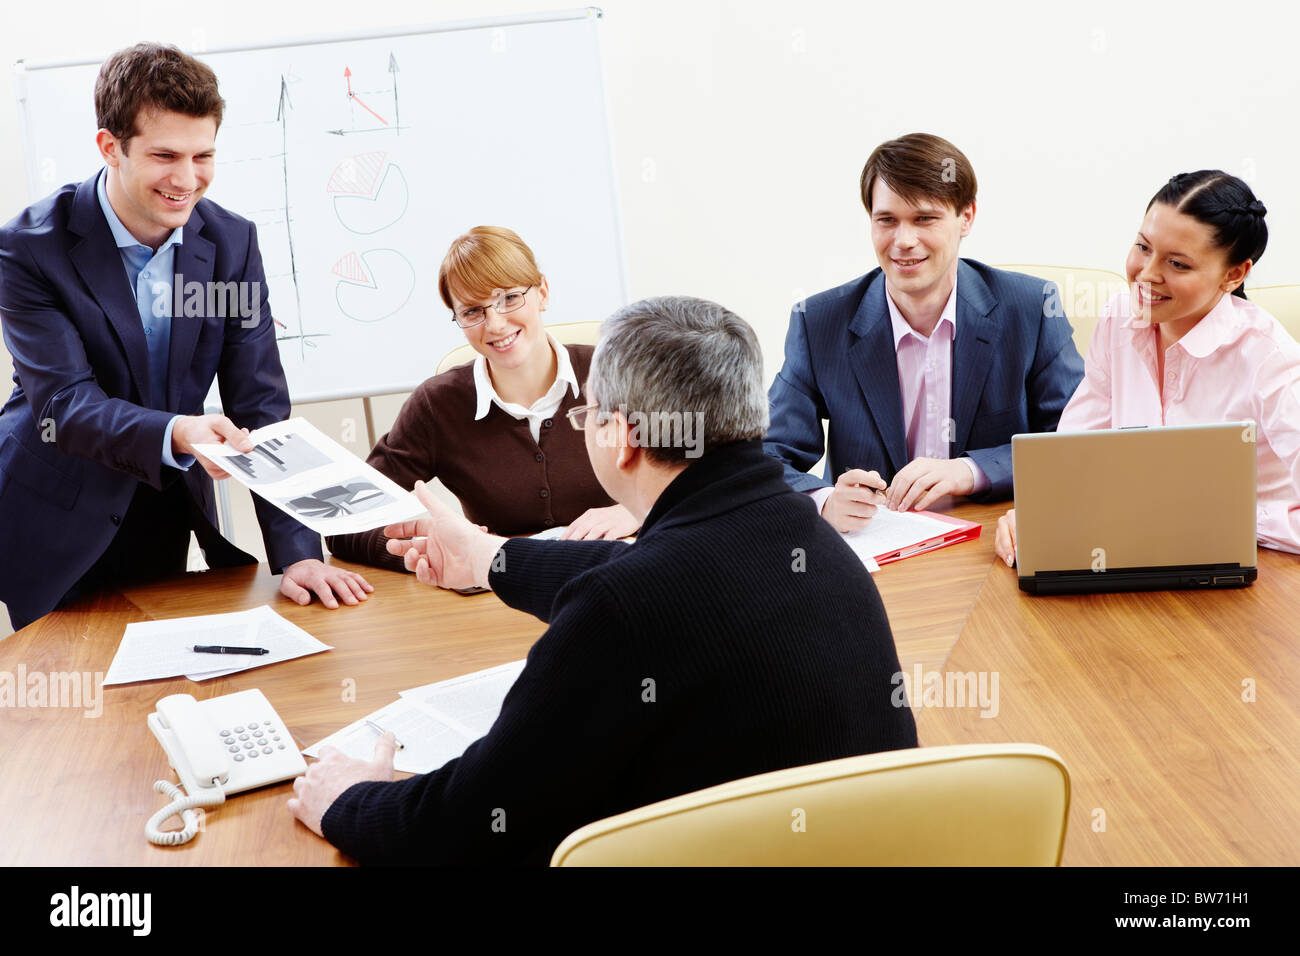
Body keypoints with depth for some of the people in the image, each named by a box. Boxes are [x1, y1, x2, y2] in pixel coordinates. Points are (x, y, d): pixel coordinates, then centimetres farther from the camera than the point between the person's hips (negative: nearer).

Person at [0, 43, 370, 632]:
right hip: (60, 531, -3)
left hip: (167, 524, 4)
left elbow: (260, 404, -8)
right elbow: (62, 403, -23)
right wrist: (177, 433, -43)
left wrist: (296, 552, -18)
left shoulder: (232, 241, -6)